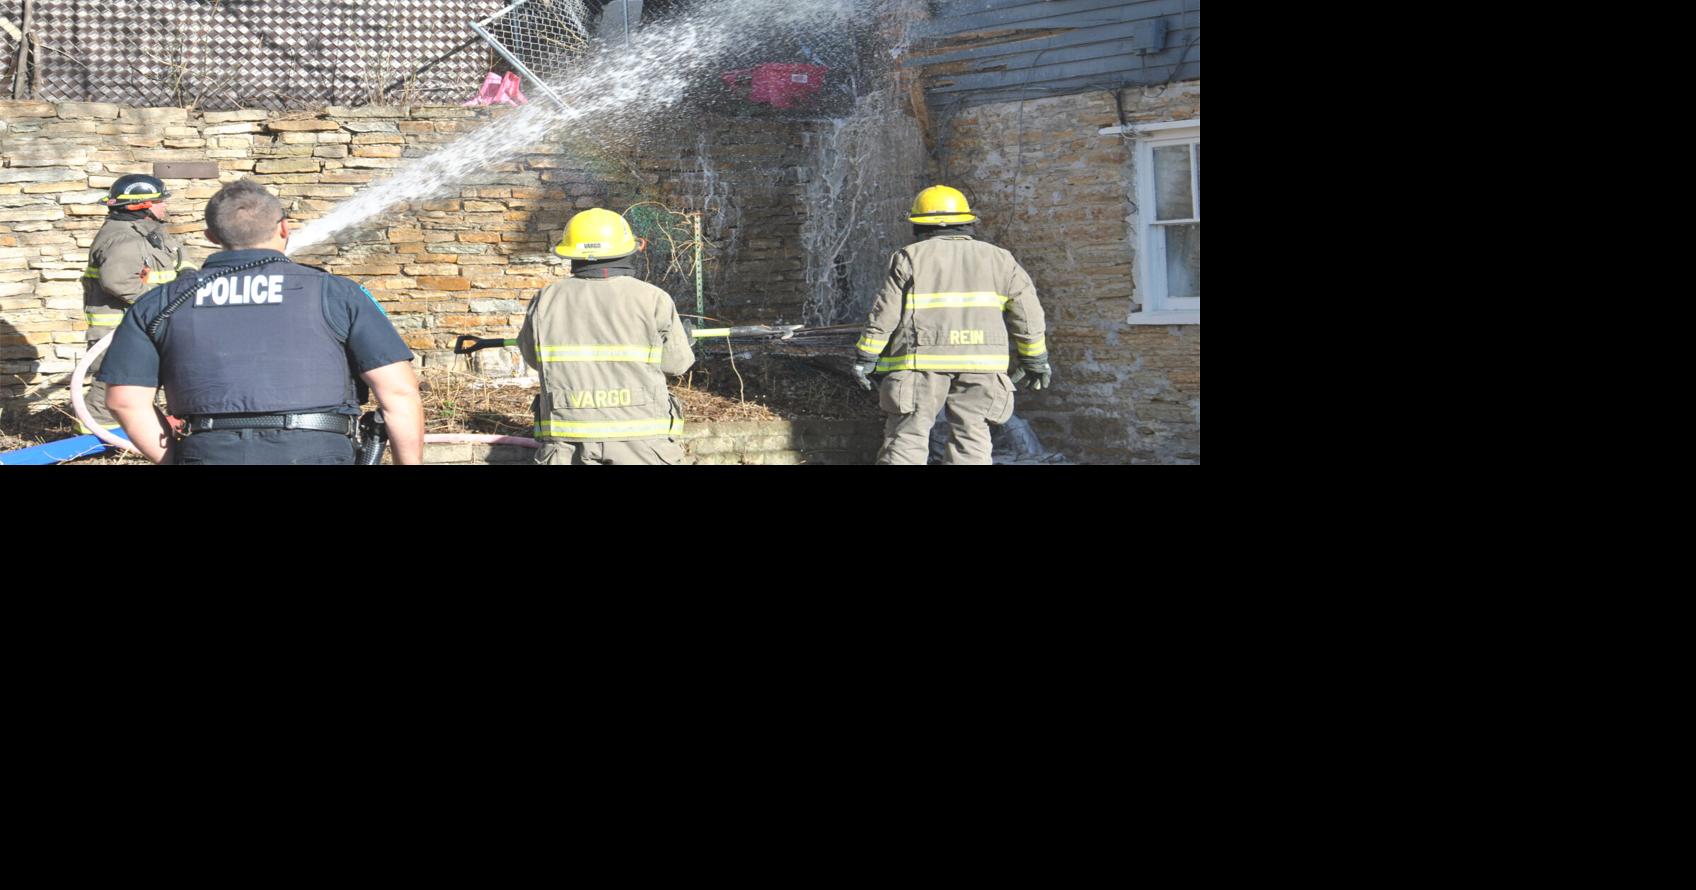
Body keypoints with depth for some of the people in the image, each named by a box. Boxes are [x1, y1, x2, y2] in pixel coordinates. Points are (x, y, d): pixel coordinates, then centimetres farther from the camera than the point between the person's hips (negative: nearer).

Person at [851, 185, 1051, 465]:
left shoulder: (910, 257, 4)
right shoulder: (996, 258, 11)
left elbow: (884, 313, -1)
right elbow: (1027, 312, 9)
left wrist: (865, 357, 5)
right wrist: (1036, 359, 17)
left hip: (920, 360, -2)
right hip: (979, 363, 2)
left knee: (905, 441, 1)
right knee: (970, 444, 4)